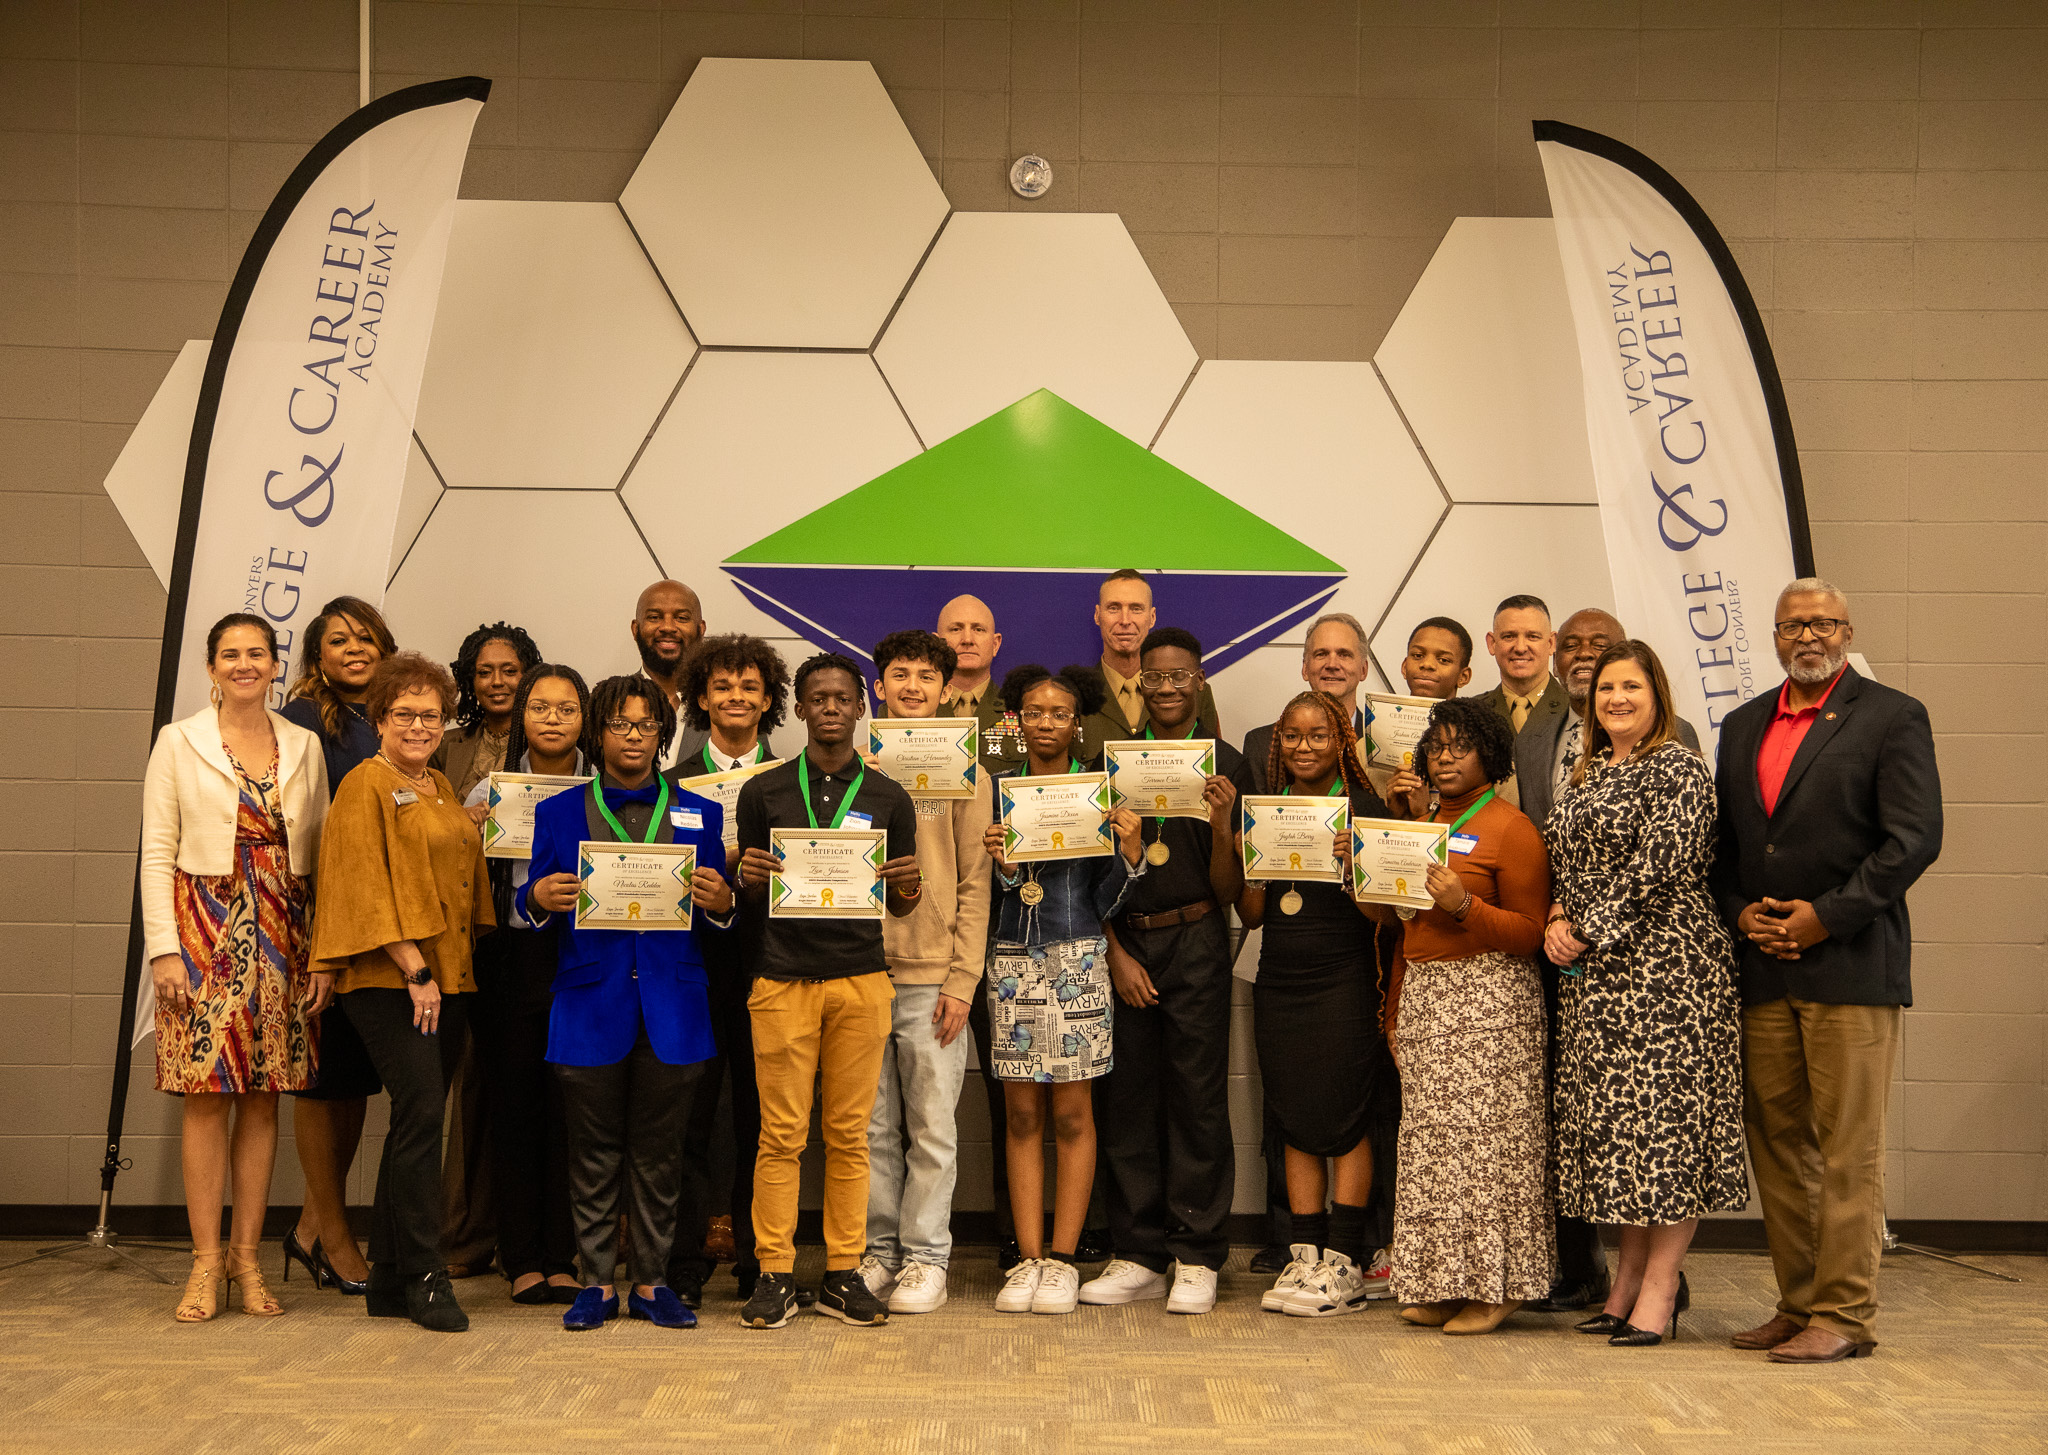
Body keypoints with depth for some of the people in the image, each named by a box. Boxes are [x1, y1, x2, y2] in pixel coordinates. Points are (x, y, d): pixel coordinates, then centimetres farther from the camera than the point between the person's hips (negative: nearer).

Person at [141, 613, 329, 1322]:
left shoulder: (304, 747, 11)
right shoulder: (179, 742, 3)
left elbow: (318, 852, 11)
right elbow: (157, 853, -1)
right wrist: (163, 948, -9)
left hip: (282, 935, 3)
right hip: (205, 929, -3)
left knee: (264, 1096, 4)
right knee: (207, 1095, -4)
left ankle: (247, 1257, 12)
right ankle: (206, 1262, 3)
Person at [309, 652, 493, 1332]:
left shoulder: (442, 791, 20)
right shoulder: (366, 785, -3)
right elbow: (367, 888, -11)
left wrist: (449, 968, 14)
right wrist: (413, 968, -16)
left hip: (447, 977, 8)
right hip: (388, 979, -8)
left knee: (418, 1122, 8)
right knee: (422, 1112, -14)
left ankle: (389, 1283, 15)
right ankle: (424, 1277, -7)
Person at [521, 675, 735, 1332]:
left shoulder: (699, 814, 11)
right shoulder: (559, 813, 9)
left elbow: (717, 923, 10)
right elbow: (535, 909, 8)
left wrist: (720, 903, -13)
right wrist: (540, 900, -14)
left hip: (671, 1003, 1)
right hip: (590, 1004, 0)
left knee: (658, 1151, 6)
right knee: (594, 1151, 4)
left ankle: (652, 1282, 15)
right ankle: (597, 1283, 15)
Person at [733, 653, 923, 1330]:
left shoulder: (888, 799, 10)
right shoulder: (763, 792, 7)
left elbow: (898, 906, 14)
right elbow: (749, 897, 12)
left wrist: (908, 888, -8)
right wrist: (749, 881, -10)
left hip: (861, 977, 1)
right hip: (782, 979, -1)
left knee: (849, 1133, 4)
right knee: (781, 1134, -1)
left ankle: (843, 1274, 11)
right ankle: (774, 1273, 7)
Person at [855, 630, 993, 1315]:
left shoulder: (965, 775, 3)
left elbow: (974, 885, 1)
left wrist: (961, 980, -6)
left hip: (932, 980, -2)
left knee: (932, 1127, 2)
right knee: (873, 1126, 7)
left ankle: (926, 1258, 11)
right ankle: (878, 1251, 18)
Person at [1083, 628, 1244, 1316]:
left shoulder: (1225, 764, 3)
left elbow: (1228, 889, 1)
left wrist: (1222, 822, -16)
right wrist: (1116, 954, 0)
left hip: (1195, 942, -2)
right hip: (1123, 945, 3)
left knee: (1198, 1099, -2)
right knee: (1128, 1100, 5)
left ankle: (1195, 1258, 6)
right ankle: (1138, 1254, 14)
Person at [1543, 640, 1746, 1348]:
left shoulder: (1679, 768, -6)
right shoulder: (1587, 774, 17)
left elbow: (1659, 866, -15)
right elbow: (1564, 862, 18)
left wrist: (1588, 929, -12)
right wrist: (1556, 923, -1)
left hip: (1665, 963, -8)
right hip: (1594, 972, 8)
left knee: (1664, 1109, -6)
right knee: (1610, 1114, 9)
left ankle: (1661, 1285, 0)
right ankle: (1631, 1273, 17)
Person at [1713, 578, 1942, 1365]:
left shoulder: (1892, 717, 0)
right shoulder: (1742, 726, 16)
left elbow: (1914, 838, -9)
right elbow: (1722, 840, 17)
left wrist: (1826, 916, -13)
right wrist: (1741, 912, 0)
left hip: (1851, 966, -5)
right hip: (1763, 970, 6)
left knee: (1847, 1148, -3)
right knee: (1776, 1143, 9)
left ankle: (1844, 1314, 5)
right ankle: (1799, 1303, 18)